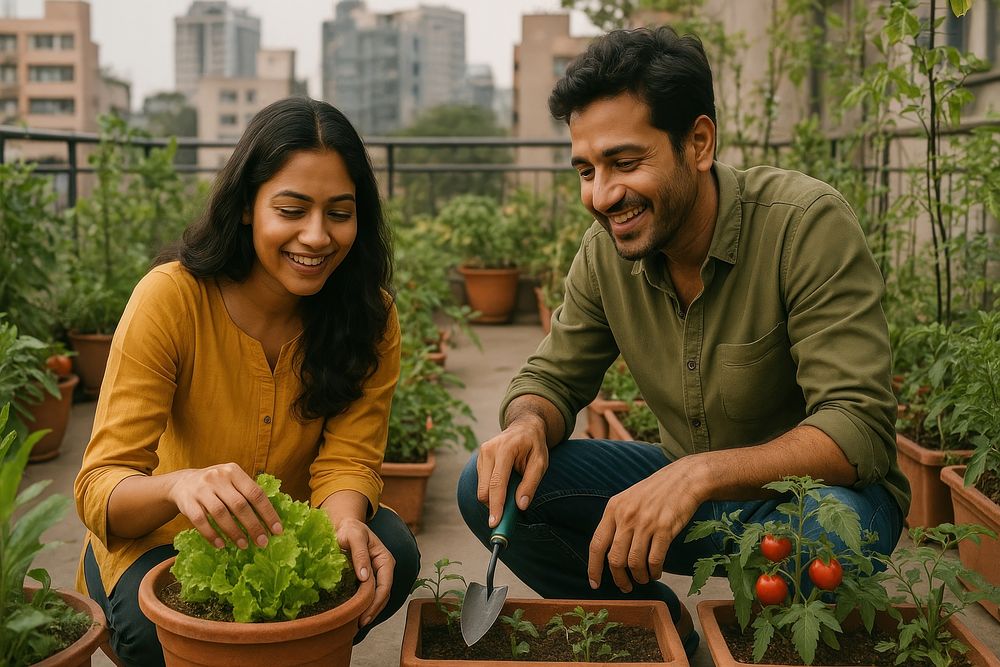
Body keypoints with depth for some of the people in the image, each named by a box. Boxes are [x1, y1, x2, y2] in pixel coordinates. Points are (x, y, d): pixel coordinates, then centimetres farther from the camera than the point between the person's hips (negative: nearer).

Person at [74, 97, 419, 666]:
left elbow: (348, 459, -15)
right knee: (156, 621, -34)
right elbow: (99, 487, -27)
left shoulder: (370, 317, -13)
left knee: (389, 552, -26)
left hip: (288, 536, 3)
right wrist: (179, 486, -51)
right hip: (160, 539, -2)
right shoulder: (170, 298, -23)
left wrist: (346, 522, -40)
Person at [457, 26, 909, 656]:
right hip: (686, 483, 5)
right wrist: (528, 424, -23)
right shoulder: (607, 247, -7)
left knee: (825, 529, -40)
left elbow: (860, 430, -28)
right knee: (492, 490, -11)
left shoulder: (808, 223, -24)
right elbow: (554, 377, 3)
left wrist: (701, 475, -42)